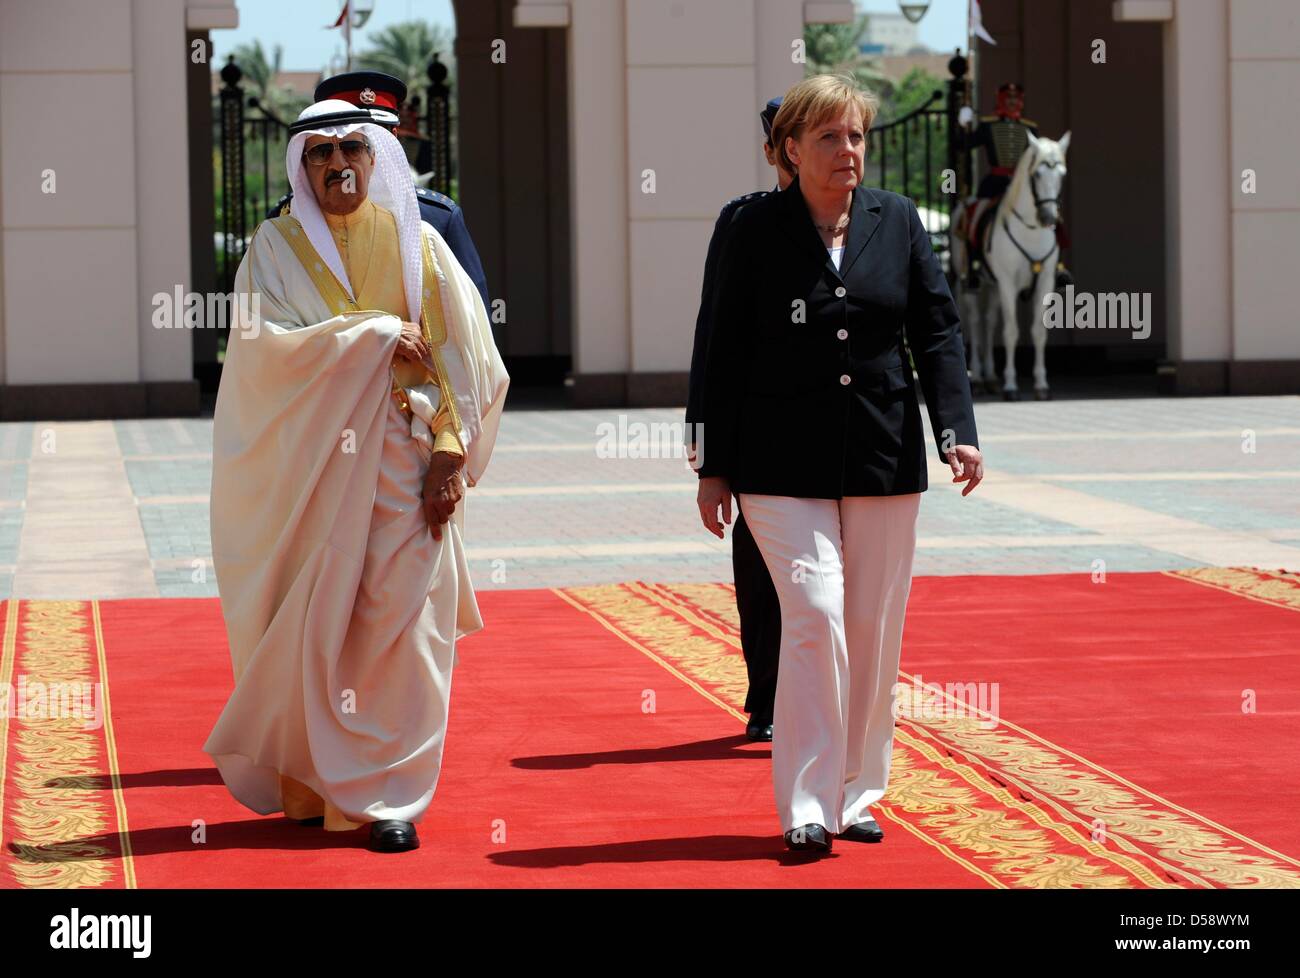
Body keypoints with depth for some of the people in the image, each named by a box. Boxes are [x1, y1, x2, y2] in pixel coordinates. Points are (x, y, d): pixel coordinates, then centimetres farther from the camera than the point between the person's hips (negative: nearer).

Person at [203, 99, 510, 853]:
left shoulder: (414, 242, 7)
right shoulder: (278, 246, 6)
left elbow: (462, 352, 3)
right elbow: (265, 340, -10)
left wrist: (449, 450, -8)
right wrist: (377, 332, -12)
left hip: (403, 461, 0)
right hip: (313, 459, 0)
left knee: (402, 623, -5)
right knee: (315, 626, 0)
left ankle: (388, 796, -2)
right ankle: (312, 784, 14)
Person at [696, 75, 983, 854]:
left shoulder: (898, 222, 5)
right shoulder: (758, 231, -2)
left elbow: (937, 329, 4)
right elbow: (728, 352, 1)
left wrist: (957, 430, -10)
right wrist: (715, 467, -1)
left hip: (884, 456, 3)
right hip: (785, 462, -3)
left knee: (873, 631, 7)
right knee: (814, 616, -14)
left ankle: (856, 794, 21)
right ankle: (808, 807, -8)